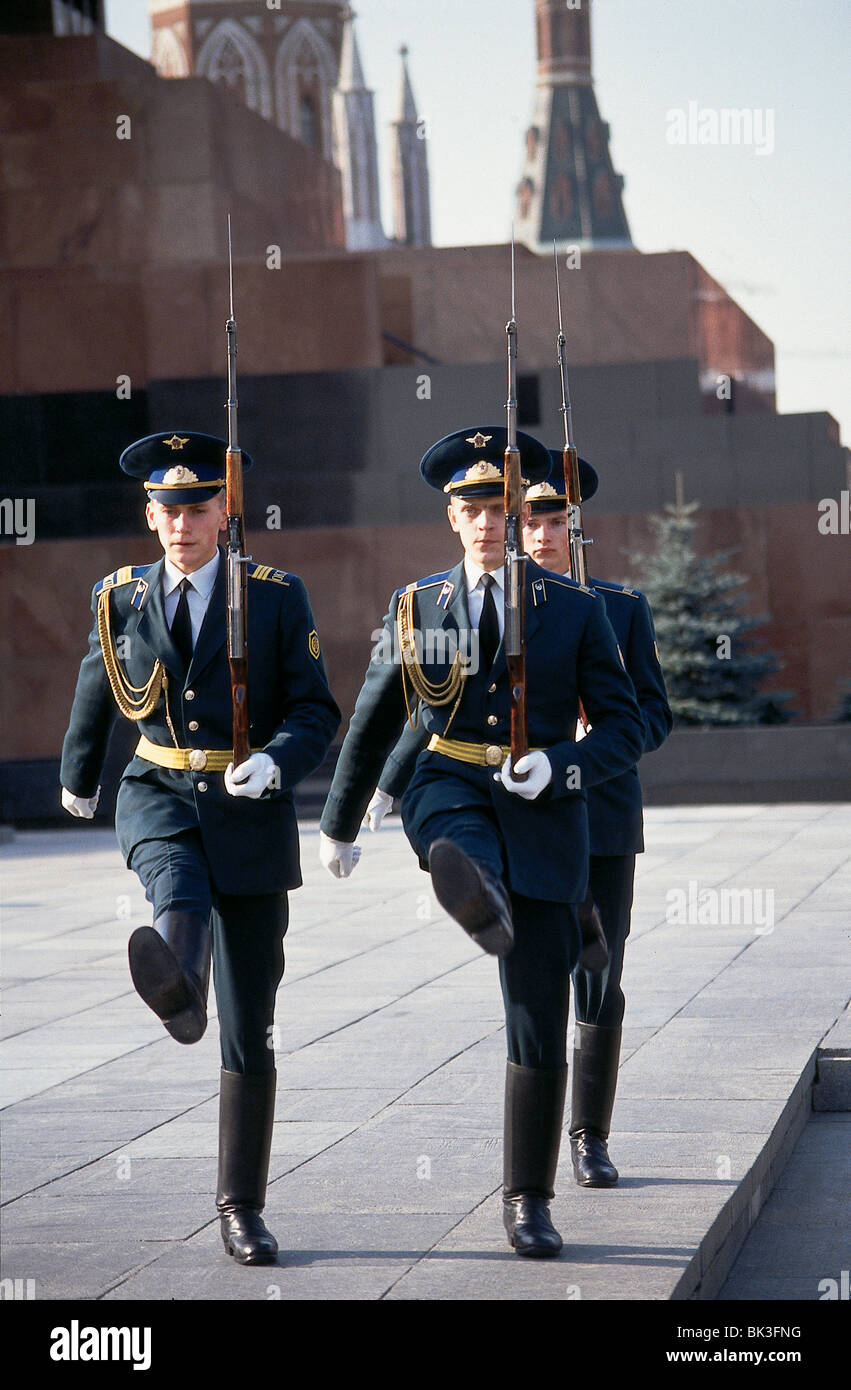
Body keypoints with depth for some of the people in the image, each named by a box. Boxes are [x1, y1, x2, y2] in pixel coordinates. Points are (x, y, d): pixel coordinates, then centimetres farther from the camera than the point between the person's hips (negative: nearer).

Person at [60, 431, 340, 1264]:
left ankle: (241, 1210, 11)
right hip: (159, 795, 0)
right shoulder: (120, 600, 6)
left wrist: (276, 761, -24)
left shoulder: (277, 597, 0)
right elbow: (95, 693, 24)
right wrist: (77, 776, 39)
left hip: (252, 812, 0)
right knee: (178, 882, -40)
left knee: (248, 1030, 2)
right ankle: (175, 985, -74)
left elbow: (316, 710, -3)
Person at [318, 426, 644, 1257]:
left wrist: (560, 768, -20)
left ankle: (528, 1200, 11)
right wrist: (338, 824, 21)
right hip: (447, 792, 1)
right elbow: (372, 725, 14)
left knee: (540, 1025, 1)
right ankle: (477, 895, -73)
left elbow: (624, 727, 0)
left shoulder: (576, 611, 1)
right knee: (460, 844, -40)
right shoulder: (416, 609, 4)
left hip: (542, 814, -1)